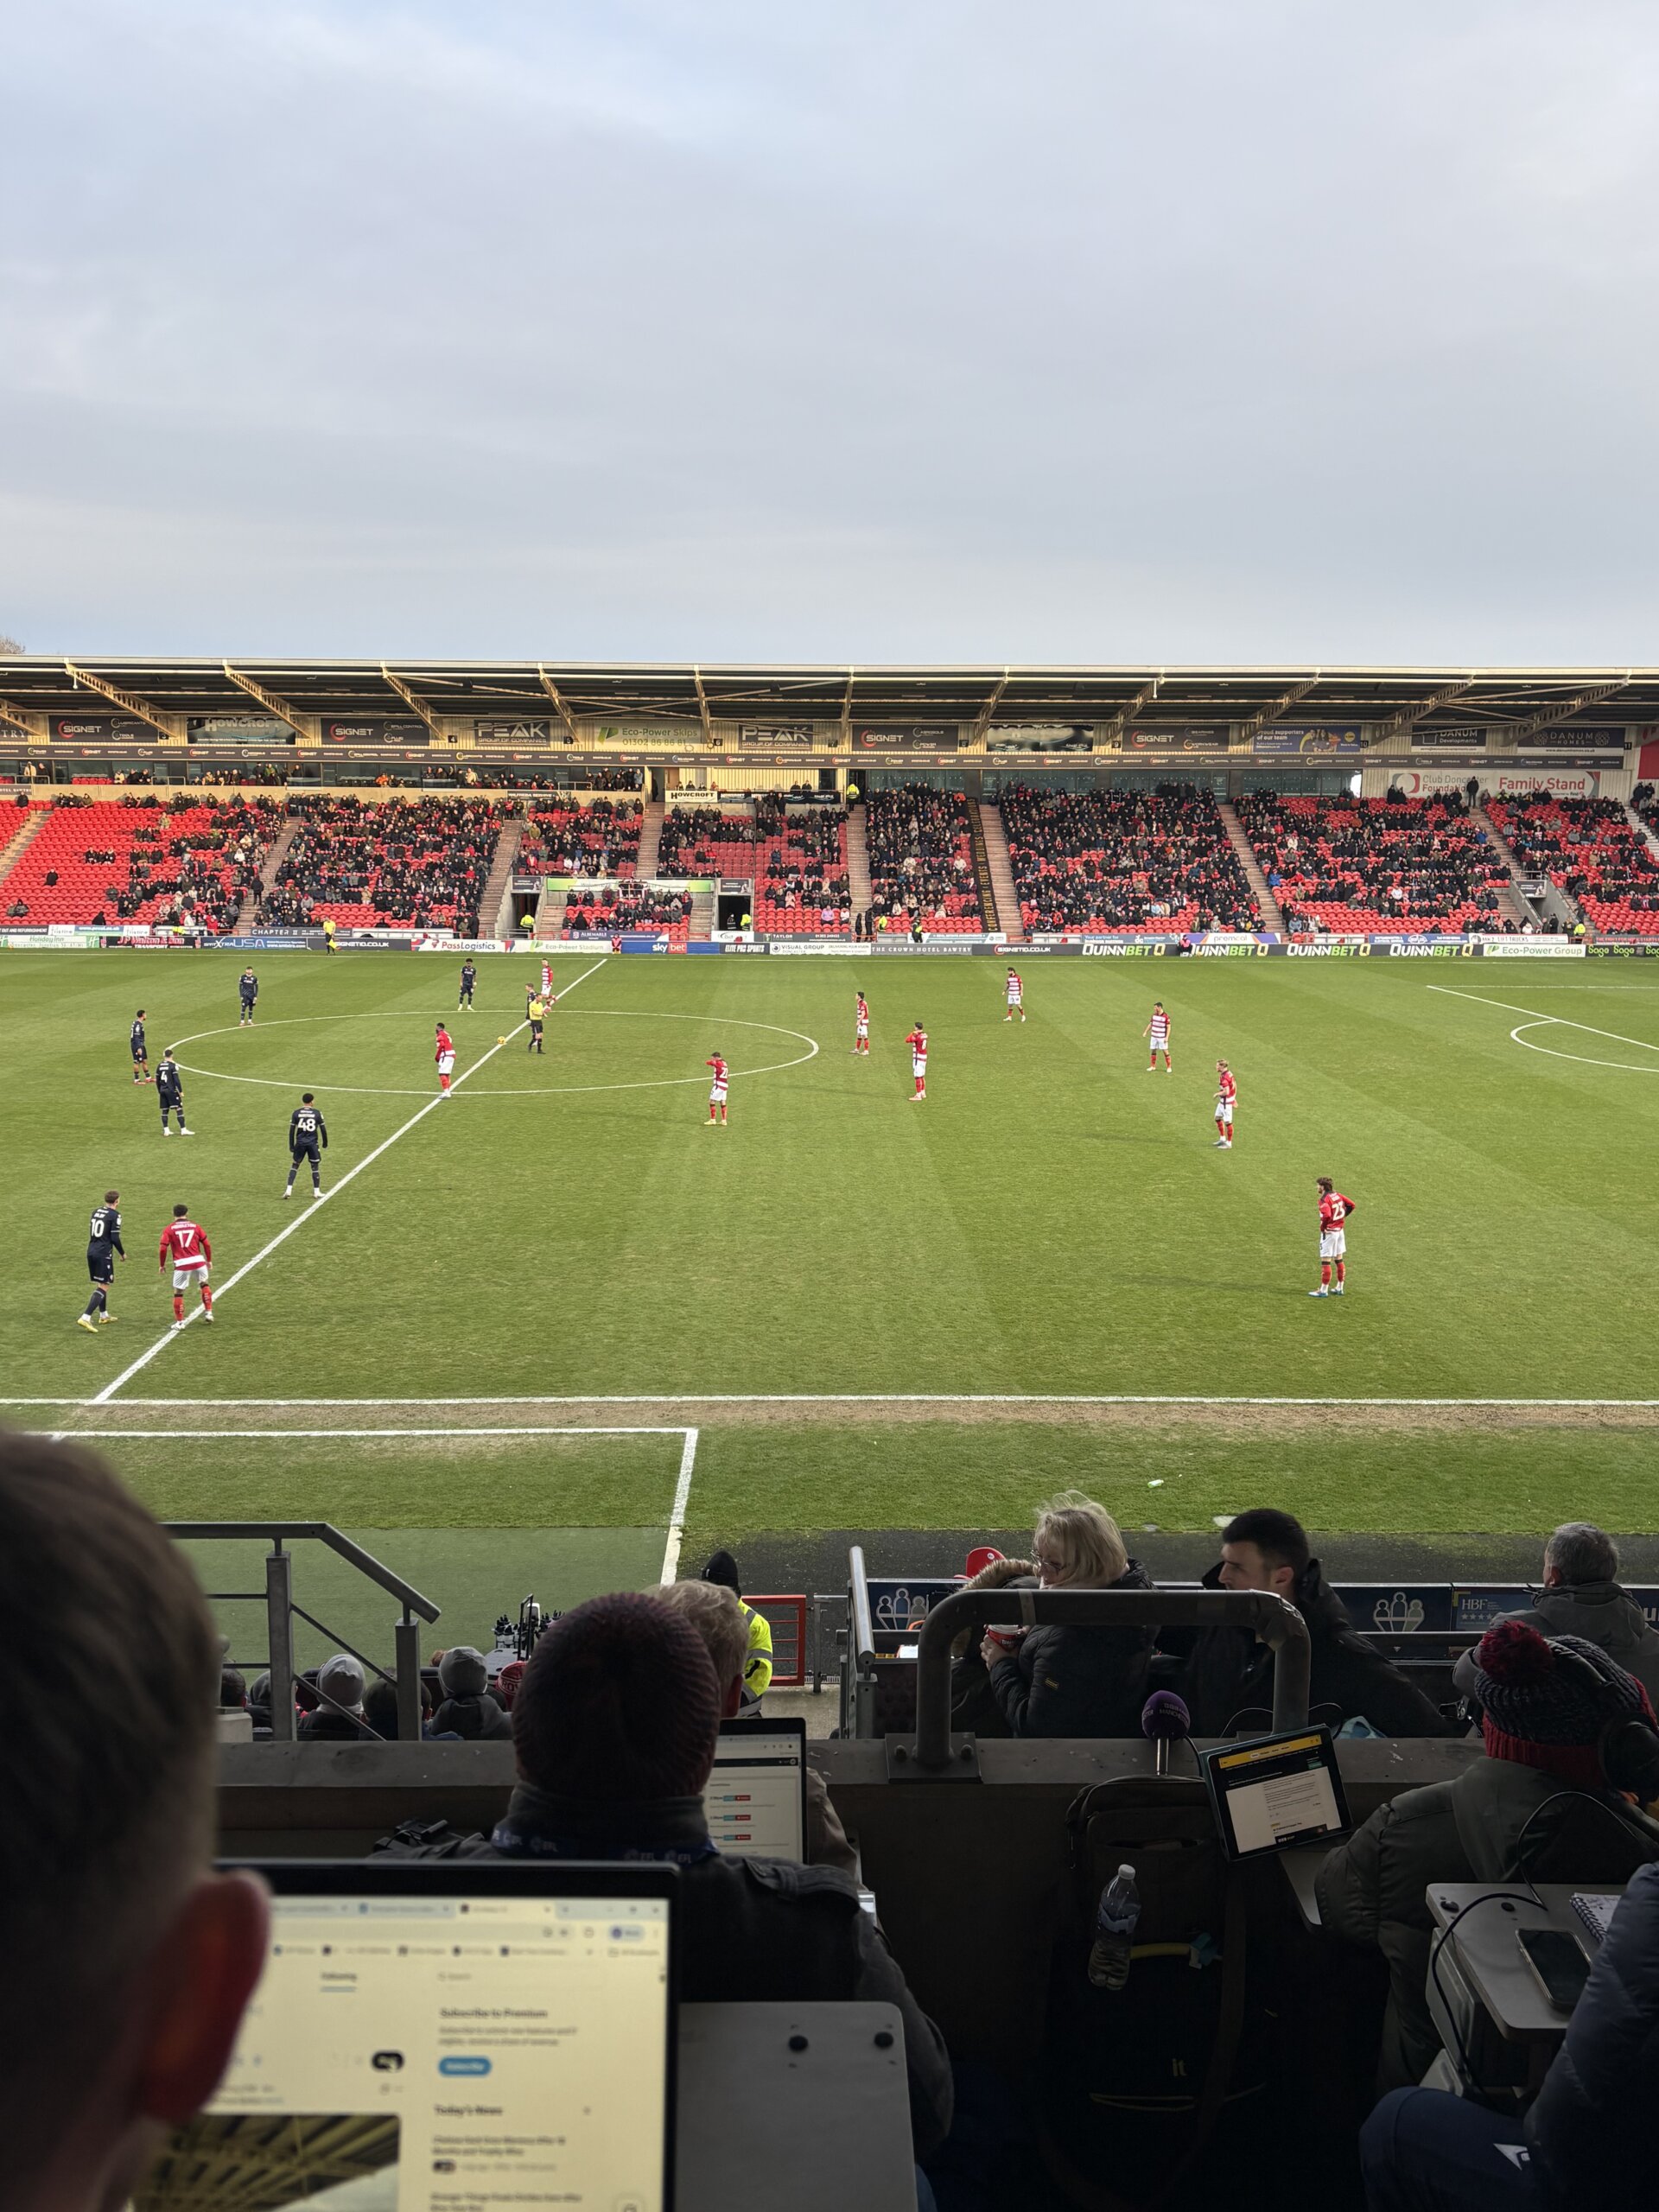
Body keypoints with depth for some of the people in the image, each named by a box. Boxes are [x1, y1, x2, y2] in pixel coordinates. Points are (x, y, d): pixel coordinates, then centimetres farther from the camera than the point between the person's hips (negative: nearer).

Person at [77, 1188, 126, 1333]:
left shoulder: (96, 1211, 11)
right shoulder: (115, 1215, -10)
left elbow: (90, 1231, 17)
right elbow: (115, 1238, -13)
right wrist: (123, 1253, 1)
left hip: (91, 1252, 8)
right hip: (104, 1254, -8)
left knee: (100, 1284, 22)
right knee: (103, 1287, -5)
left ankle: (103, 1315, 33)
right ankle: (86, 1318, -18)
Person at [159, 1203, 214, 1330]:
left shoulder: (169, 1229, 4)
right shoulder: (194, 1226, 10)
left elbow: (163, 1249, -3)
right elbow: (206, 1244, 9)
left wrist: (162, 1265, 8)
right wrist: (209, 1260, 20)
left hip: (181, 1264, -2)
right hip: (198, 1261, 2)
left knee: (178, 1293, 11)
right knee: (204, 1284, 27)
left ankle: (180, 1322, 13)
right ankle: (208, 1312, 26)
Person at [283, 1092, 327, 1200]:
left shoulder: (296, 1113, 0)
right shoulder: (317, 1113, -3)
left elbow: (291, 1130, 0)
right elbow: (323, 1129, 1)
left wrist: (291, 1146, 7)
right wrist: (325, 1143, 14)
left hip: (300, 1143, 1)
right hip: (313, 1143, -1)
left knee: (294, 1165, 12)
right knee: (315, 1167, 10)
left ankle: (289, 1190, 3)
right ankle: (316, 1191, 11)